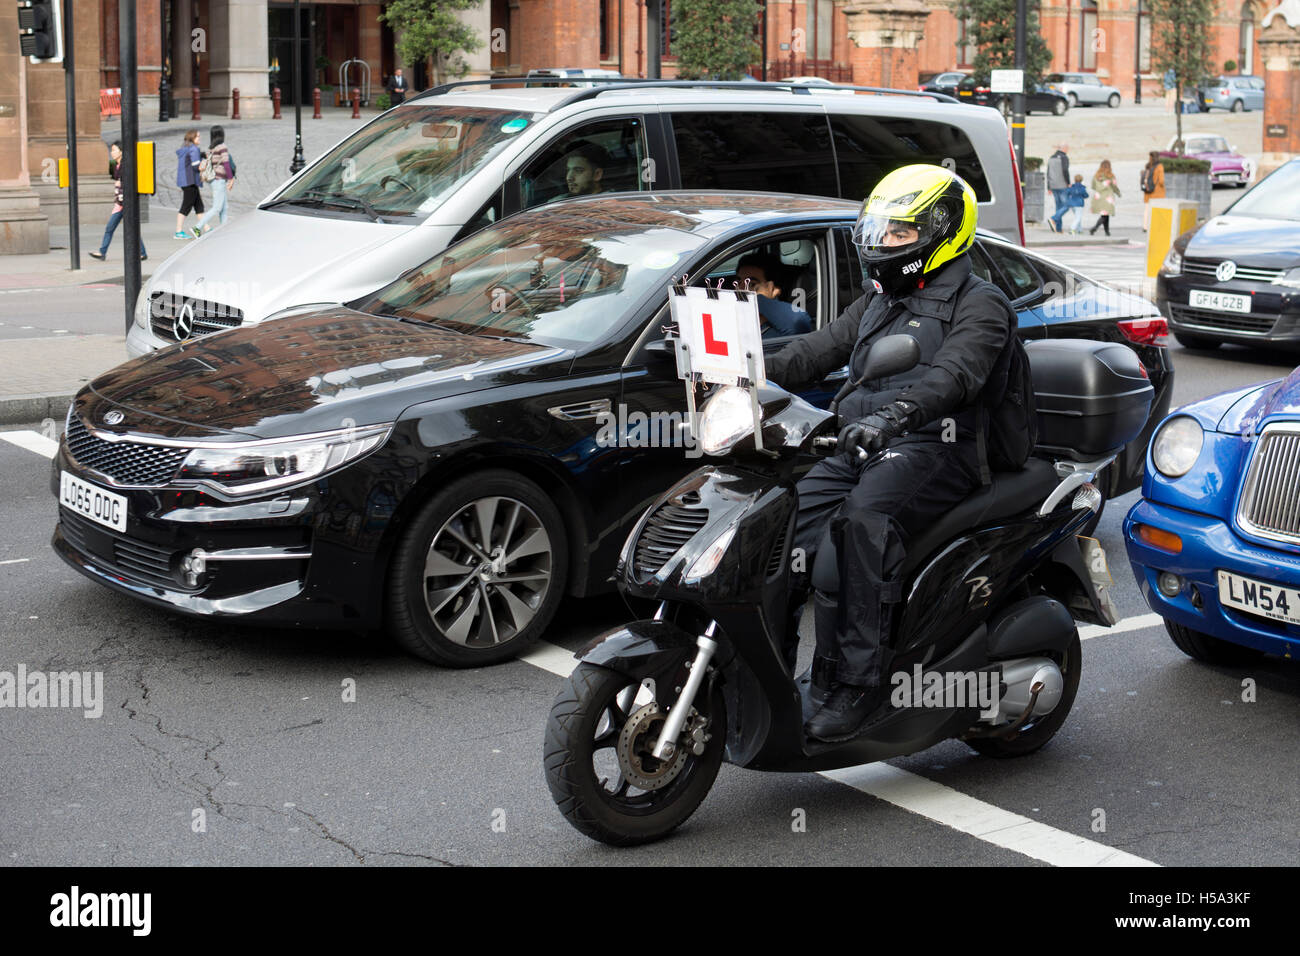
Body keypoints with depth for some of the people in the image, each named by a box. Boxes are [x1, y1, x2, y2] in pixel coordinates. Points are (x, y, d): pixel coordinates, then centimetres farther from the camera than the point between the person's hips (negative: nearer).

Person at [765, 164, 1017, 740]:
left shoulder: (979, 304, 0)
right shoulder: (879, 303, 28)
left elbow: (953, 376, -20)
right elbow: (819, 349, 19)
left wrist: (890, 415, -38)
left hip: (932, 449, -7)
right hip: (858, 447, 7)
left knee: (862, 520, -36)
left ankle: (856, 678, -35)